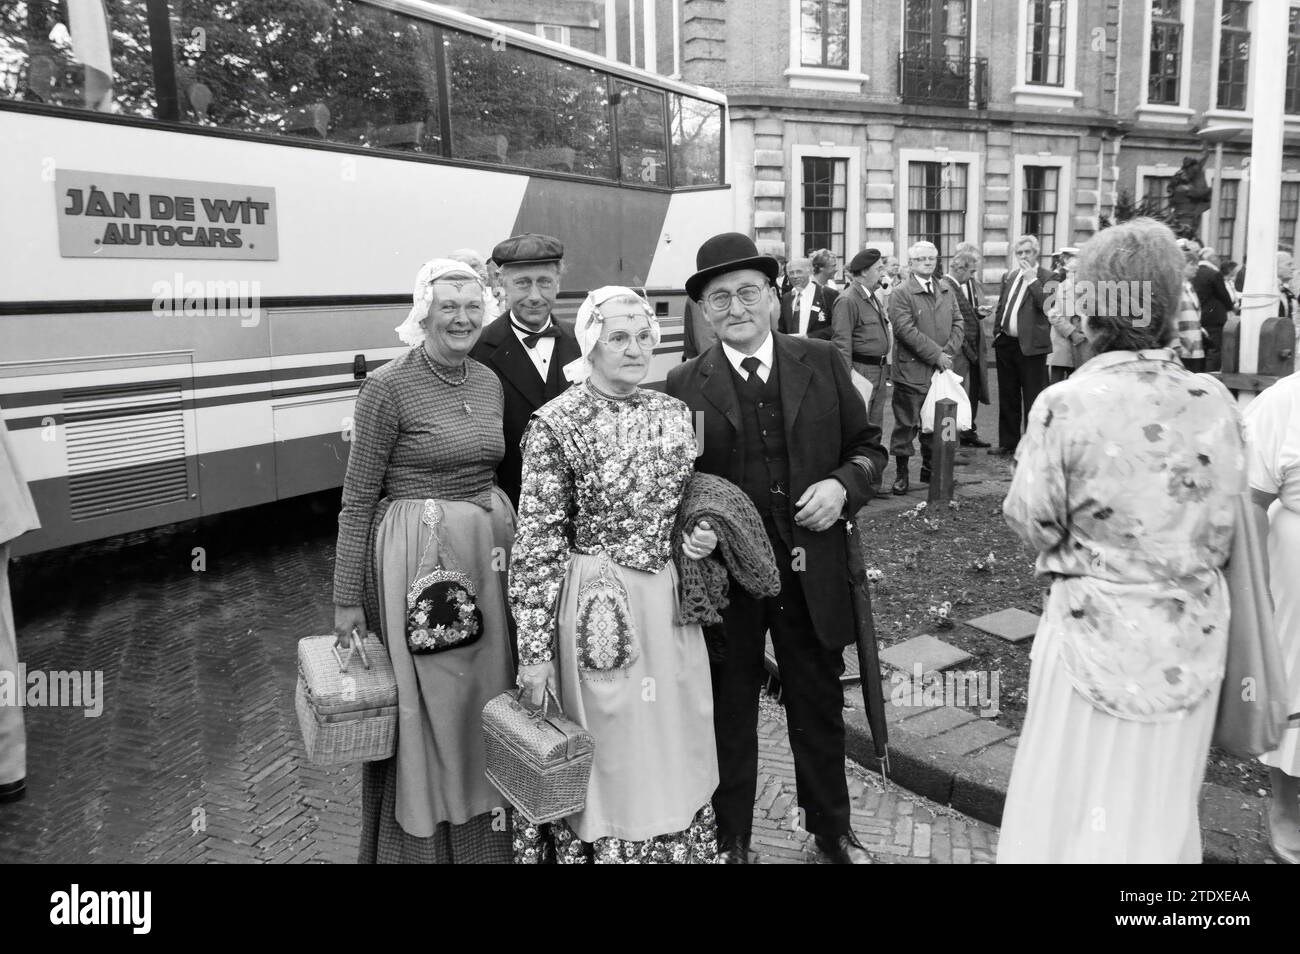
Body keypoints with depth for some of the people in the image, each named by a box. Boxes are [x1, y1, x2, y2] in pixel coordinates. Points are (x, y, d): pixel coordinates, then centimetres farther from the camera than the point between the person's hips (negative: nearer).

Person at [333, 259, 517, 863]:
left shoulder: (488, 382, 7)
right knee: (423, 705, 5)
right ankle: (420, 842, 27)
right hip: (415, 556, -6)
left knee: (484, 696, 16)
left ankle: (482, 839, 35)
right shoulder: (388, 387, -11)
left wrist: (504, 531, 14)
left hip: (488, 549, 6)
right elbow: (357, 499, -9)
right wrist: (347, 598, -9)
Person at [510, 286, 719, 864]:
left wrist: (702, 537, -4)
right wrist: (534, 647, -13)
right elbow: (537, 542, -12)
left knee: (675, 747, 17)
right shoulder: (556, 423, -12)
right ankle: (602, 846, 32)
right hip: (597, 606, -5)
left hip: (670, 600, 5)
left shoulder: (674, 414, 4)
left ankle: (682, 845, 38)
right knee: (609, 756, 9)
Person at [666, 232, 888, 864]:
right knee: (730, 713, 15)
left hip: (814, 573, 2)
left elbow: (867, 444, 7)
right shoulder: (684, 385, -6)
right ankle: (731, 839, 36)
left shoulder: (822, 362, 1)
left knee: (819, 707, 19)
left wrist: (843, 485, -12)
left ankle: (831, 827, 42)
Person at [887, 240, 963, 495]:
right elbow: (906, 330, -16)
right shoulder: (901, 293, -7)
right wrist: (936, 354, -17)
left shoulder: (947, 292, 14)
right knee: (907, 424, -1)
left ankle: (929, 469, 25)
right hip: (911, 371, -6)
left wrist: (949, 352, -7)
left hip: (941, 369, 6)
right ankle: (901, 472, 9)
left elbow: (958, 323, 10)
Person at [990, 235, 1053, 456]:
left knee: (1033, 399, -2)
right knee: (1007, 398, 14)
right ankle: (1007, 442, 23)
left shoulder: (1046, 278, -5)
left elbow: (1046, 305, -19)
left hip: (1030, 345, -7)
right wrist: (998, 330, 10)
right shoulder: (1008, 276, 15)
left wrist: (1032, 280, -19)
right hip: (1006, 343, 7)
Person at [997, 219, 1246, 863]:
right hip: (1191, 641, 4)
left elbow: (1033, 522, -12)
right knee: (1164, 806, 24)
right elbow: (1223, 529, 0)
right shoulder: (1215, 403, -9)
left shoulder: (1065, 404, -19)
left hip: (1096, 632, -3)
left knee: (1081, 812, 16)